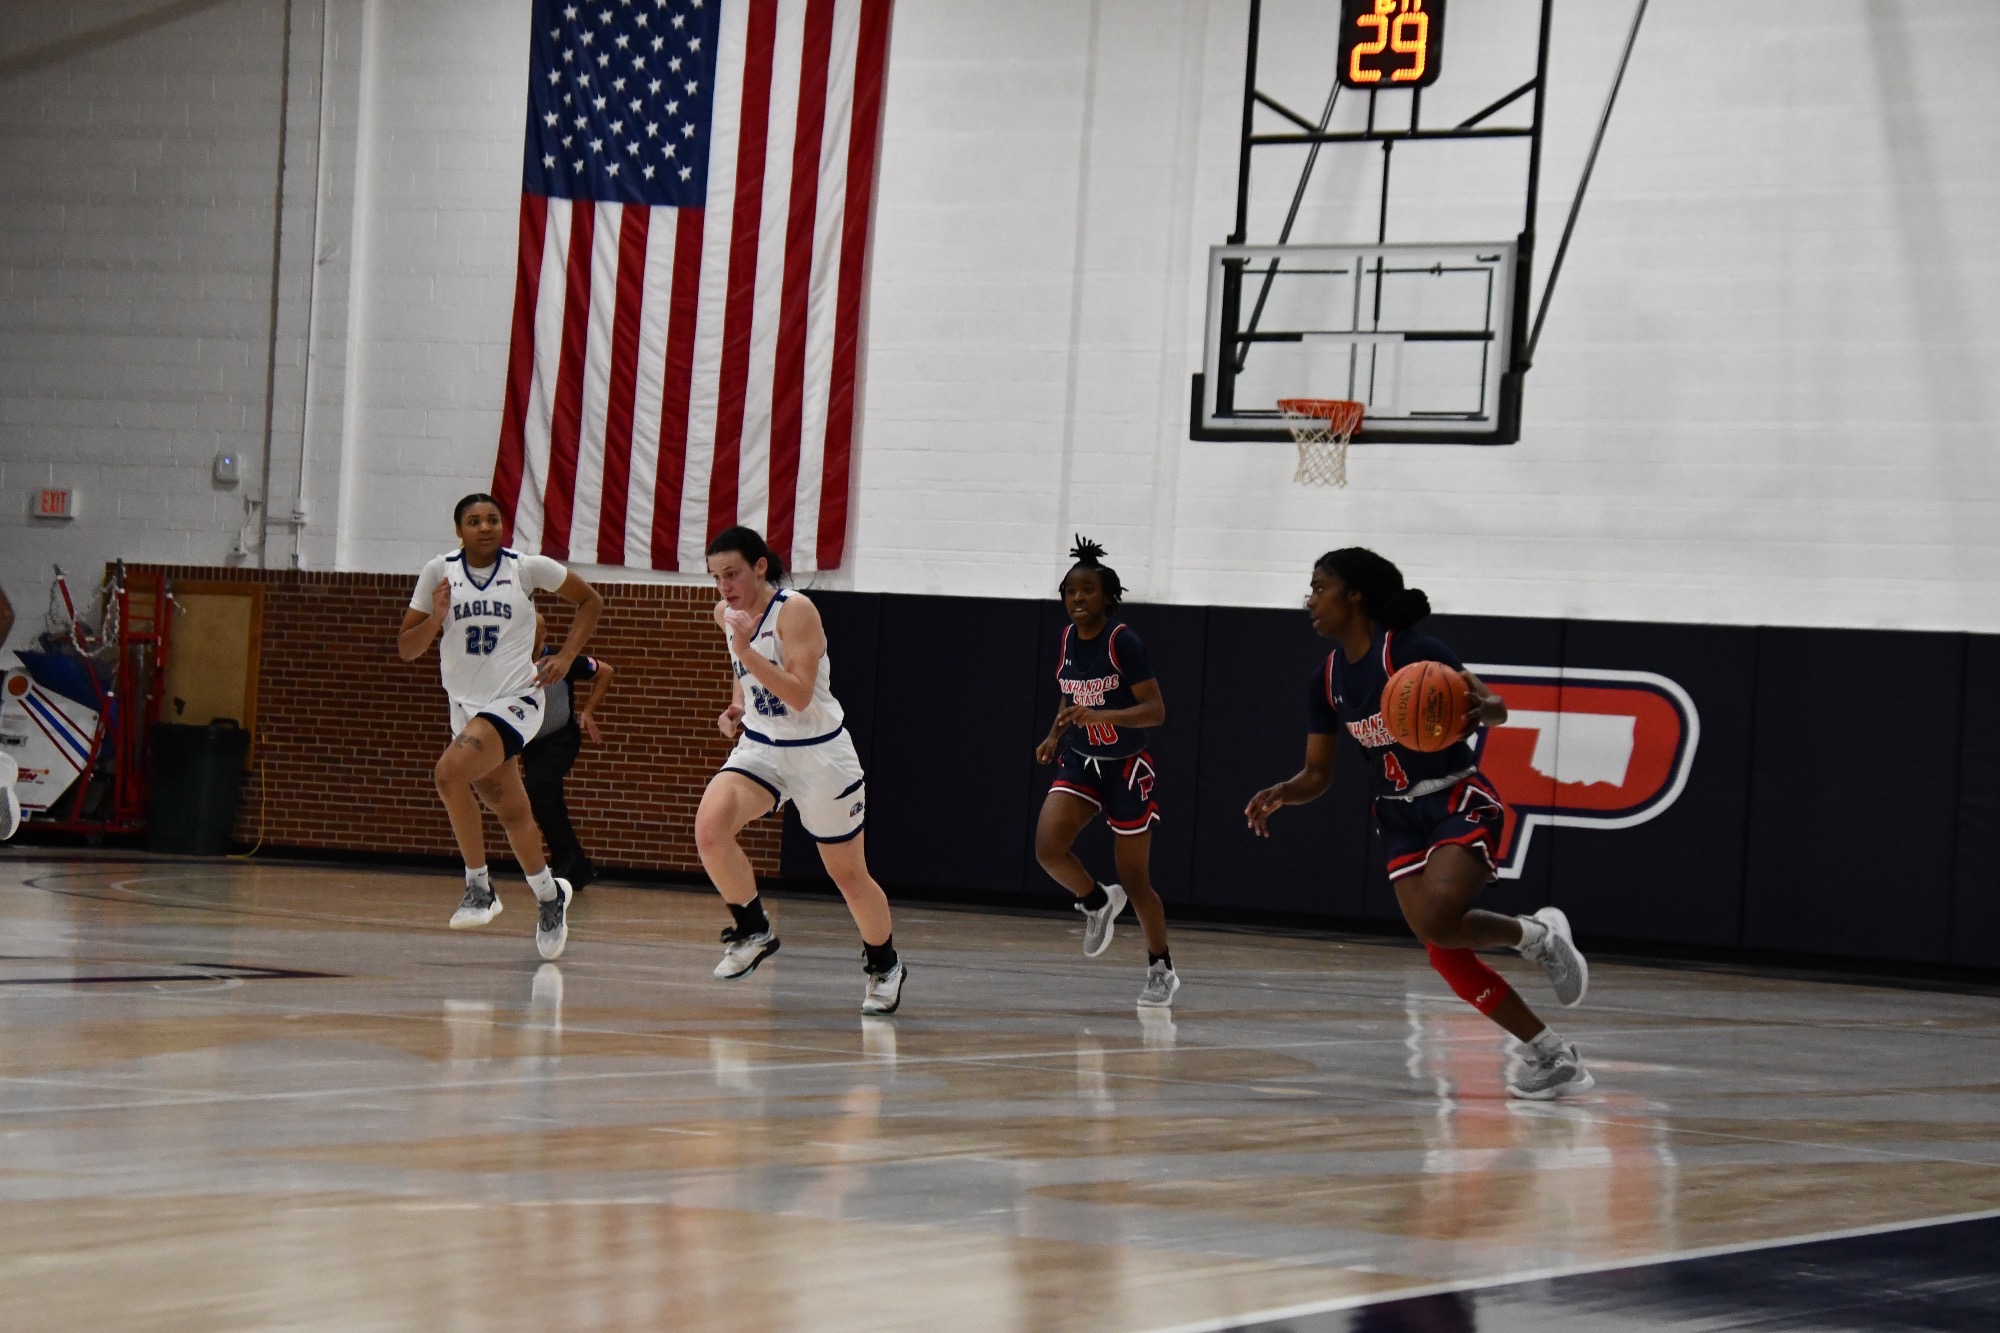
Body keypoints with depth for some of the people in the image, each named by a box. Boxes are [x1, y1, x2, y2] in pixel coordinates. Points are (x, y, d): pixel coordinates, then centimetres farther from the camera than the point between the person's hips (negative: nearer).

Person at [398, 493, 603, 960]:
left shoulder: (528, 568, -5)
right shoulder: (439, 573, 1)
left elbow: (591, 601, 8)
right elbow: (406, 649, 3)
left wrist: (566, 656, -2)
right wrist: (435, 620, -17)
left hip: (514, 700, -4)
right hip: (466, 706, 4)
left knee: (451, 771, -28)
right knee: (511, 812, 13)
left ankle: (479, 886, -14)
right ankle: (549, 898, 36)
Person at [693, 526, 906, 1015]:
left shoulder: (795, 611, -19)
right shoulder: (727, 614, 1)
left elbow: (800, 694, -28)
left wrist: (746, 651, -35)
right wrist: (736, 708, 5)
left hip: (819, 754, -5)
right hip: (760, 748, 5)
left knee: (849, 873, 8)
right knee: (709, 828, -24)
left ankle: (884, 965, 33)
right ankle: (754, 931, -3)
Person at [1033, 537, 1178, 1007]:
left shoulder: (1123, 642, -19)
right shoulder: (1067, 640, 1)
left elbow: (1155, 710, -21)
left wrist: (1100, 716, -32)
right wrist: (1055, 734, 1)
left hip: (1126, 767, -5)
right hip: (1080, 762, 5)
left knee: (1134, 879, 3)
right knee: (1048, 848, -18)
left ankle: (1161, 970, 23)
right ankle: (1098, 903, 13)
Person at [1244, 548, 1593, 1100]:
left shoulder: (1411, 652, -15)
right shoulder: (1327, 682, 5)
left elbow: (1495, 706, -19)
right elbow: (1317, 775, 10)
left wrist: (1480, 708, -42)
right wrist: (1280, 794, -10)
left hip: (1459, 803, -7)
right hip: (1401, 818, 7)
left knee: (1436, 921, -29)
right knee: (1443, 951, -6)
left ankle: (1537, 935, 1)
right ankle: (1552, 1056, 4)